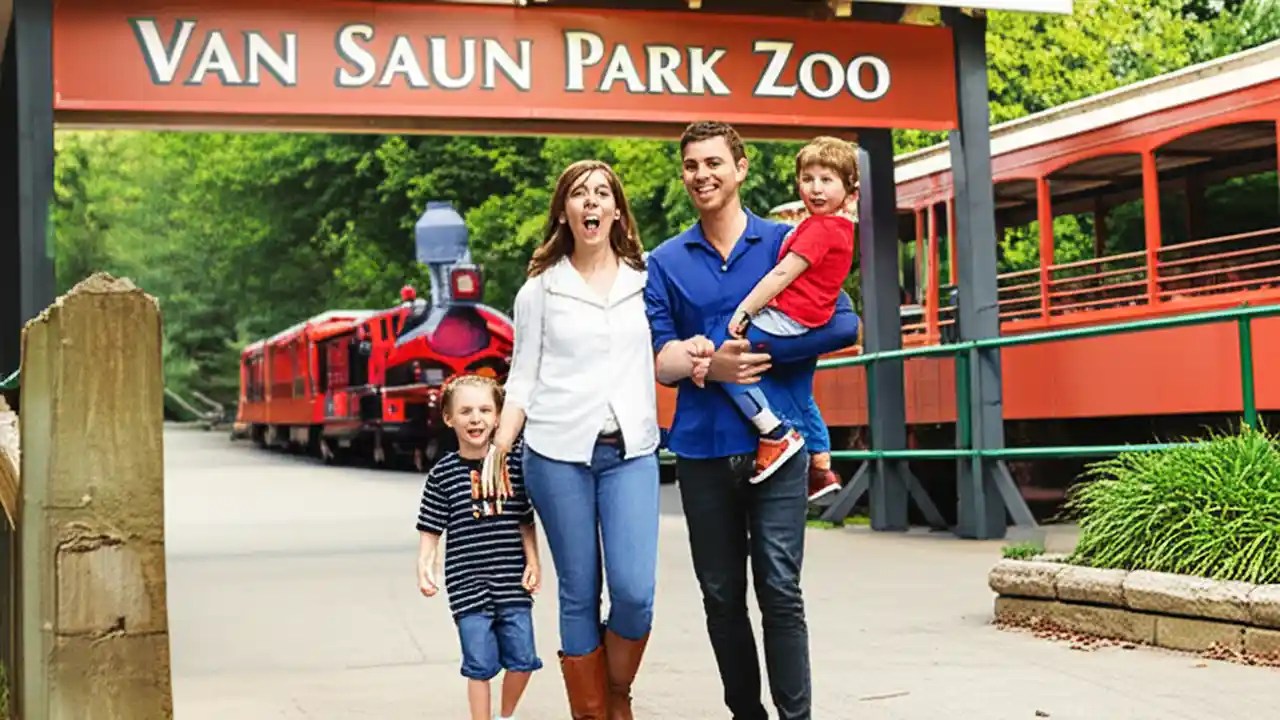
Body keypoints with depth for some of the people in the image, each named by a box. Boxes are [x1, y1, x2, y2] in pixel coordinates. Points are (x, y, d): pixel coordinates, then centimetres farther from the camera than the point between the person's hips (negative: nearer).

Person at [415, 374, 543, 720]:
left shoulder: (511, 466, 3)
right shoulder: (442, 474, -2)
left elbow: (525, 522, 9)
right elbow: (431, 530, 0)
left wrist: (532, 563, 1)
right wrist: (425, 565, -13)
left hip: (512, 585, 2)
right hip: (467, 585, -2)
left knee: (522, 659, 8)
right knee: (480, 665, 1)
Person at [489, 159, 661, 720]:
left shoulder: (645, 279, 9)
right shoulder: (540, 288, 7)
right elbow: (523, 377, 7)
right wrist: (498, 448, -5)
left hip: (631, 451, 1)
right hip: (557, 451, 0)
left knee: (635, 592, -11)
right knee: (579, 596, 3)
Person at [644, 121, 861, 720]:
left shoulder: (788, 242, 4)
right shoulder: (666, 262, 9)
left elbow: (842, 323, -7)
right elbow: (663, 360, 0)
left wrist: (755, 349, -14)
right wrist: (712, 362, -19)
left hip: (776, 442, -3)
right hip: (702, 447, 3)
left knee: (779, 590, -5)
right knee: (721, 595, 10)